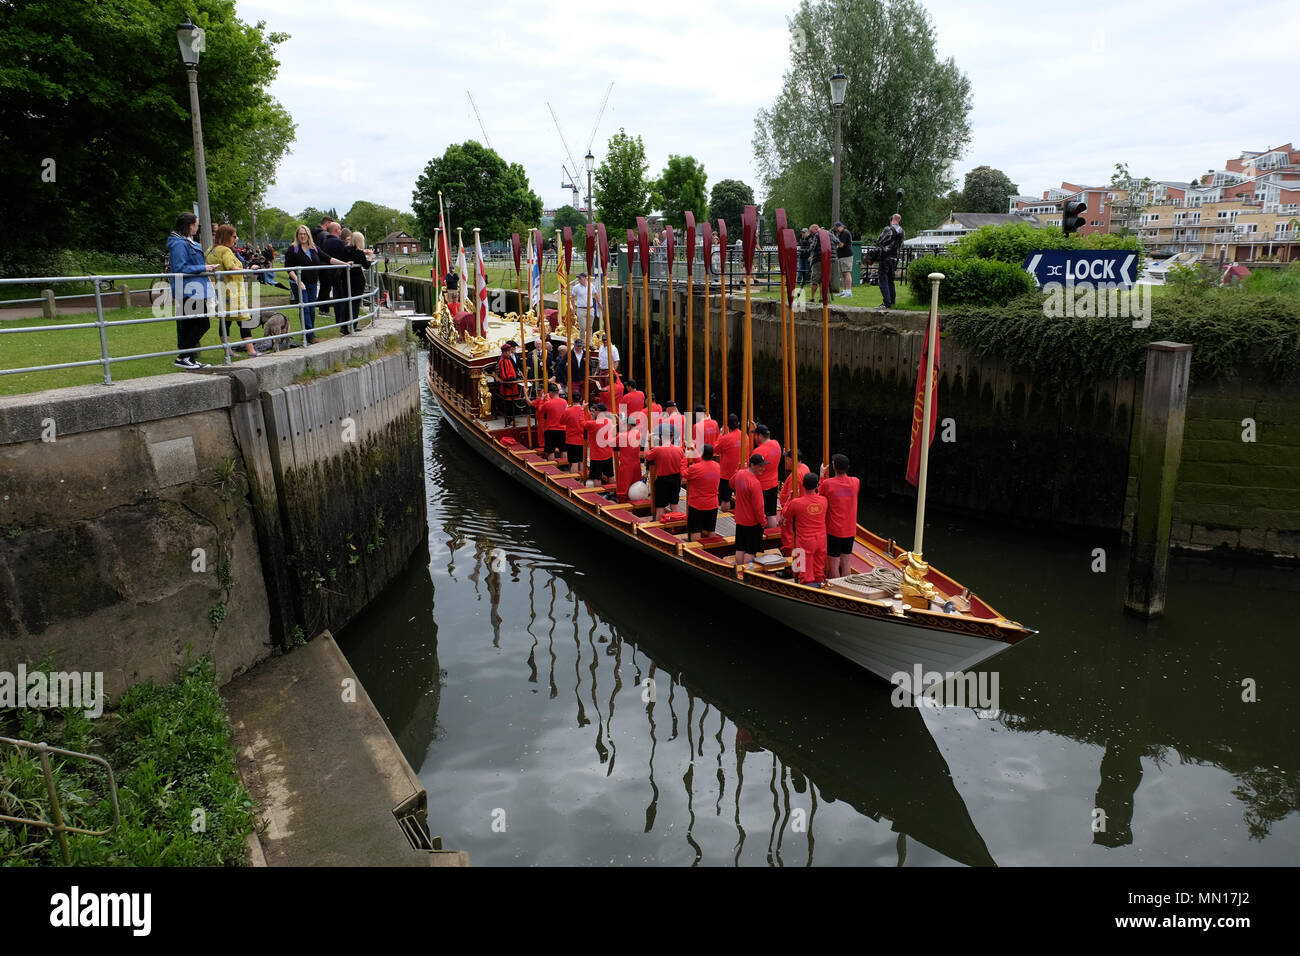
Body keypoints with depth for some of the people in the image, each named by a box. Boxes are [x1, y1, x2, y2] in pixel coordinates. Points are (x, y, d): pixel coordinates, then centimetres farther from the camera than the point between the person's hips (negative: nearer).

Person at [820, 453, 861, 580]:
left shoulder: (827, 483, -17)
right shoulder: (855, 482, -5)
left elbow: (819, 494, 4)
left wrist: (822, 475, 8)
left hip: (834, 531, -4)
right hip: (850, 531, 4)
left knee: (834, 564, 5)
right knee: (846, 563, 14)